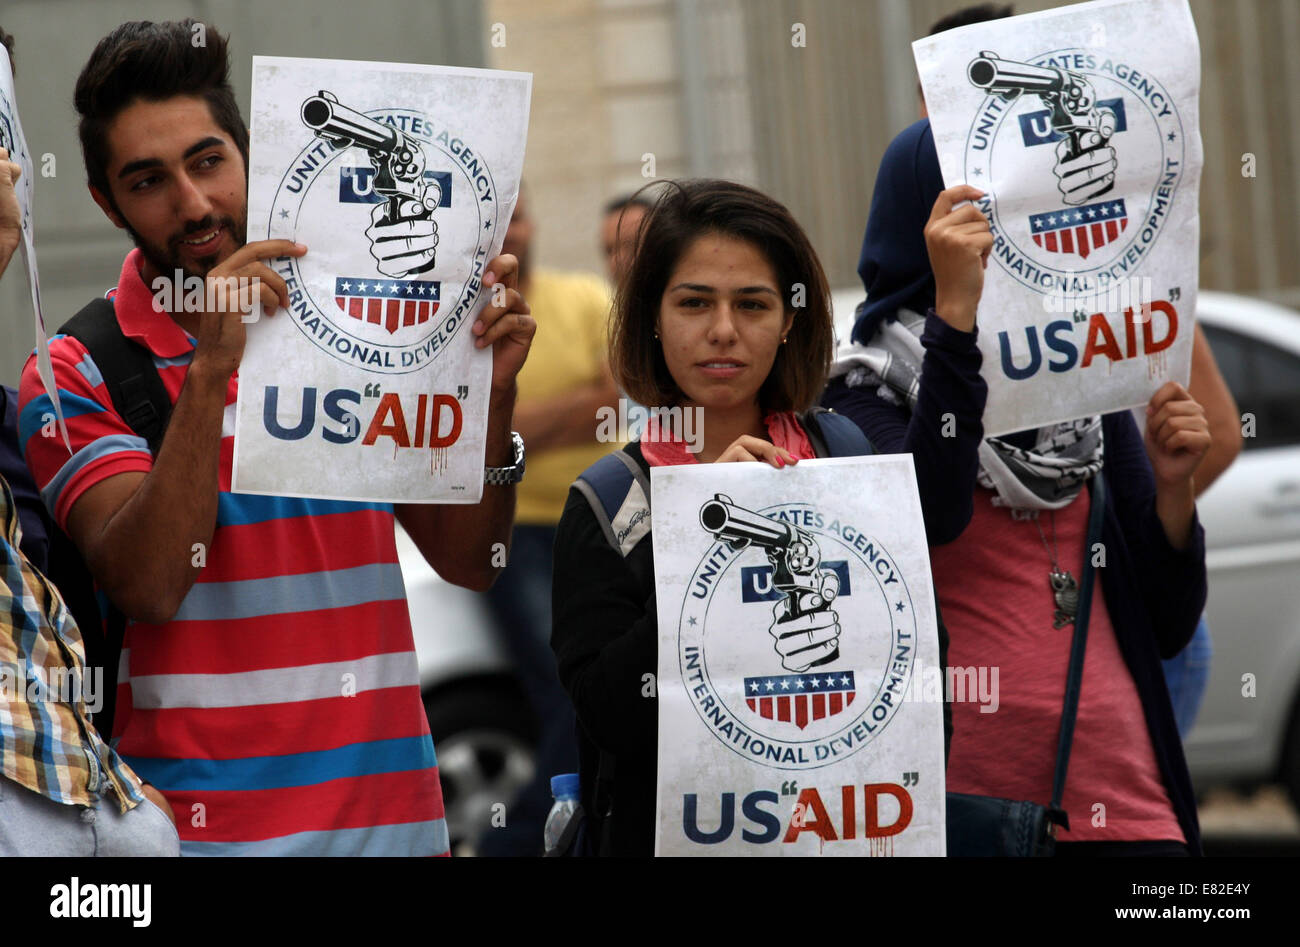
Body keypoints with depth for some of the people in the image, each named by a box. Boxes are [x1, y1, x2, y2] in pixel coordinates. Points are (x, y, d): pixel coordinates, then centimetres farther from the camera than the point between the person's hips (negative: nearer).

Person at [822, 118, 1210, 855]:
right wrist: (956, 310, -26)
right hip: (961, 795, -4)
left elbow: (1169, 629, 12)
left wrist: (1171, 489, -4)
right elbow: (933, 514, -24)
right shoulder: (865, 400, -1)